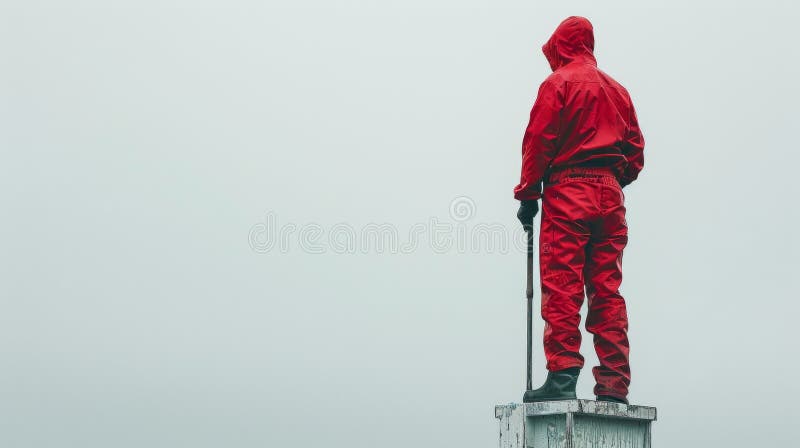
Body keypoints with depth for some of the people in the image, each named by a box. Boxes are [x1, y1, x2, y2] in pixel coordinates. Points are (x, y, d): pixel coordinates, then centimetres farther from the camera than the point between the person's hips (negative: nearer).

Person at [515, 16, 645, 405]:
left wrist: (528, 195, -2)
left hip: (567, 193, -6)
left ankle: (562, 376, -16)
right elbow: (635, 150, 16)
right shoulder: (617, 89, 19)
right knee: (607, 291, 4)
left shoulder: (558, 83, 1)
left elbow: (538, 142, -6)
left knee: (561, 288, -8)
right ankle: (613, 384, 0)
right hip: (610, 197, 6)